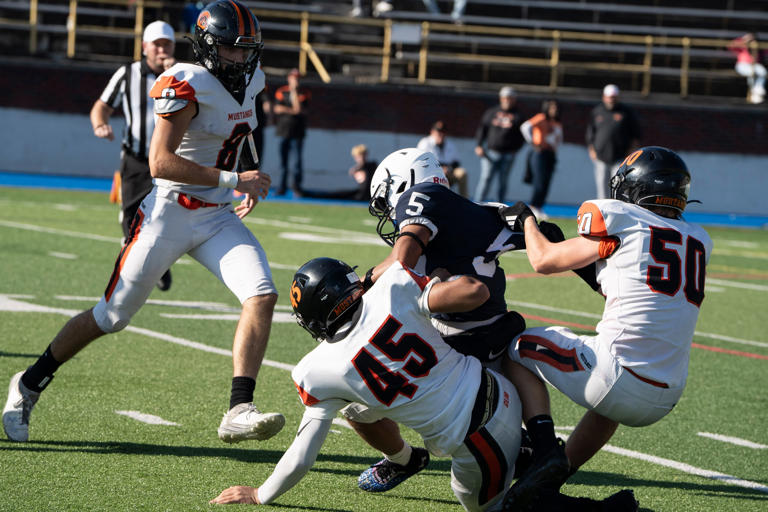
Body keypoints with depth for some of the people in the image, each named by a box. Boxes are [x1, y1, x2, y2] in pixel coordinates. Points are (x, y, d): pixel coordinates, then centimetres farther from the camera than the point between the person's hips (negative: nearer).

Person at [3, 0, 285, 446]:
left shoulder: (250, 82, 7)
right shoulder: (188, 85, -19)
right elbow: (161, 162, -26)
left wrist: (249, 180, 20)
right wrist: (233, 180, -26)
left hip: (218, 217, 6)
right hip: (170, 213, -6)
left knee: (263, 296, -17)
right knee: (112, 316, 2)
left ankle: (239, 412, -21)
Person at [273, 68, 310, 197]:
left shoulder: (304, 93, 6)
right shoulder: (281, 92, 9)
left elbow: (299, 108, -8)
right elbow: (277, 108, -2)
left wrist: (294, 93, -11)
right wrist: (292, 110, -10)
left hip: (297, 131, -1)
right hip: (284, 129, 1)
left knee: (297, 160, -7)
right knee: (283, 159, 3)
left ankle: (296, 187, -1)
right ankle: (282, 187, 8)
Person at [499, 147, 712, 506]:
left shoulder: (620, 220, -2)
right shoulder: (698, 241, 15)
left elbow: (544, 261, 7)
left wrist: (527, 219, 25)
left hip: (618, 373, -6)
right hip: (664, 401, 7)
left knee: (518, 351, 16)